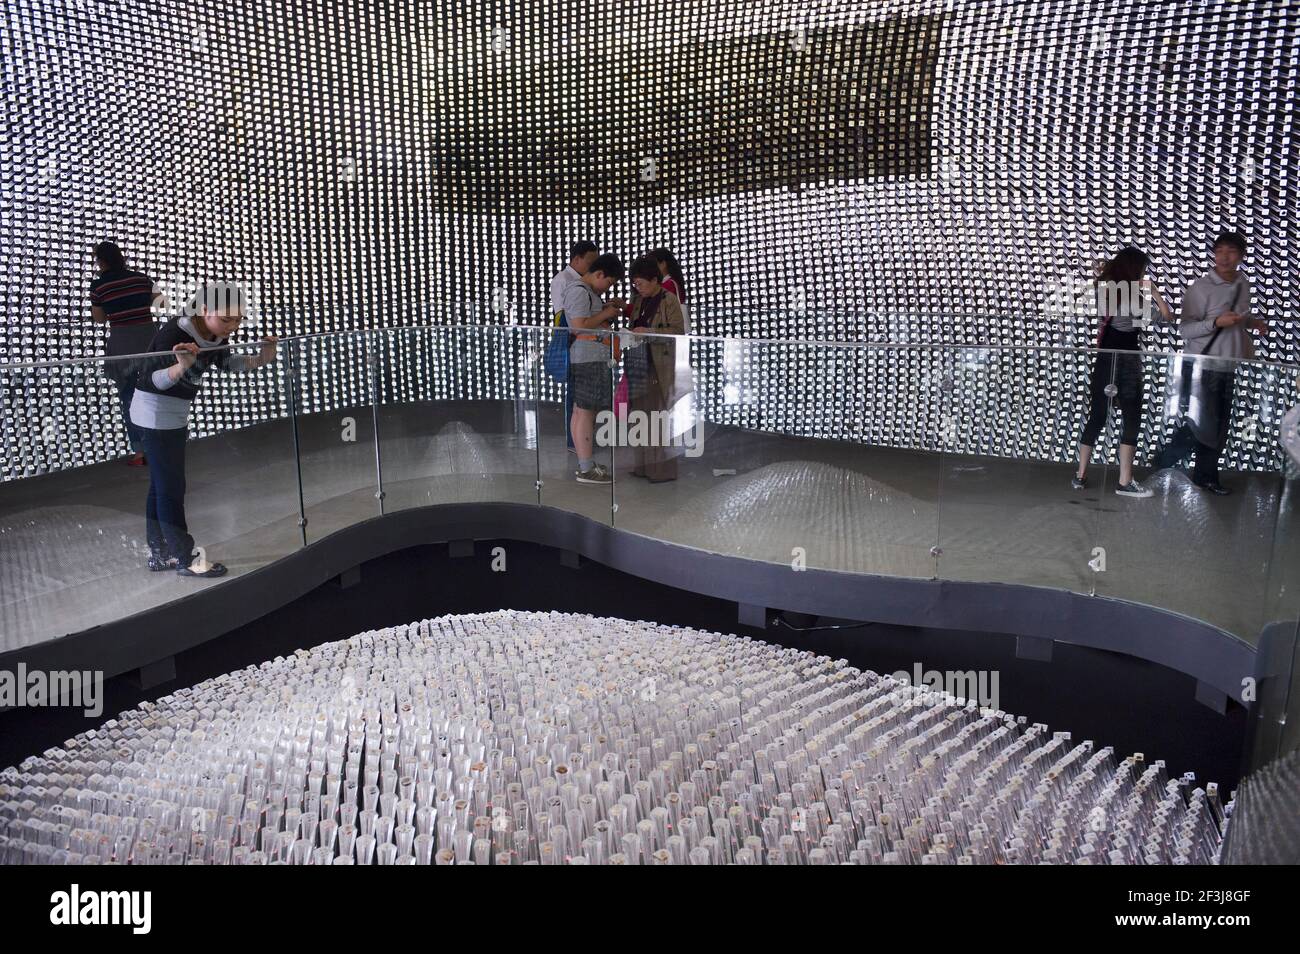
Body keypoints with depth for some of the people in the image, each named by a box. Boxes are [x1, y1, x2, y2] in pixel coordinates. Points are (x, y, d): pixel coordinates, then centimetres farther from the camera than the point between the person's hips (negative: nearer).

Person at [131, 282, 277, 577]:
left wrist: (258, 360, -6)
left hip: (176, 414, 9)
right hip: (155, 412, -9)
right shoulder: (174, 334, -26)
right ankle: (185, 558, 4)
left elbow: (227, 361, 10)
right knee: (171, 488, -4)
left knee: (160, 485, 14)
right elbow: (156, 380, -30)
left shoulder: (214, 336, -4)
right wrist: (181, 366, -50)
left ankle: (159, 554, 23)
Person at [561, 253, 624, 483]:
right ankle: (586, 469, -6)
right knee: (586, 412, -8)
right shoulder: (580, 291, -12)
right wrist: (605, 314, -11)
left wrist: (607, 307, 14)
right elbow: (580, 326, -20)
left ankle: (585, 463, 19)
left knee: (581, 411, 12)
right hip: (588, 358, -11)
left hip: (592, 358, 11)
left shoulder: (588, 291, 19)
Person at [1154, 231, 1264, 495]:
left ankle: (1206, 476, 20)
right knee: (1202, 426, -8)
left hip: (1228, 368, 7)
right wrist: (1216, 322, -25)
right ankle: (1163, 465, 10)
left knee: (1220, 427, 9)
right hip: (1203, 367, -6)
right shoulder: (1201, 287, -12)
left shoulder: (1244, 285, 9)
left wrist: (1250, 323, 5)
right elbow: (1184, 329, -12)